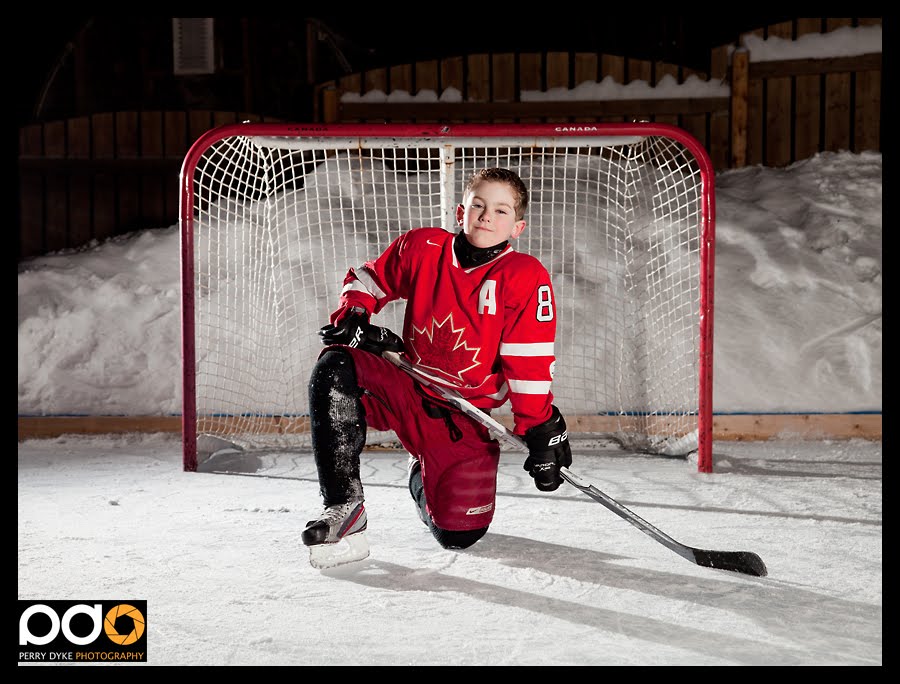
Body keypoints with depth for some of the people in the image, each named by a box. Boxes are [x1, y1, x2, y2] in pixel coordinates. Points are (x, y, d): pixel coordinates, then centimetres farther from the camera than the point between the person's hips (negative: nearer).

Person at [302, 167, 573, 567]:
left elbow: (530, 365, -12)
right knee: (335, 368, -28)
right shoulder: (422, 247, -5)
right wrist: (352, 316, -8)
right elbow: (368, 279, 11)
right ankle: (343, 504, -23)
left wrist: (542, 432, -16)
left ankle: (424, 478, 31)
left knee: (458, 534, -8)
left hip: (465, 419, -1)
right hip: (407, 391, 1)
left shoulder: (527, 278, -13)